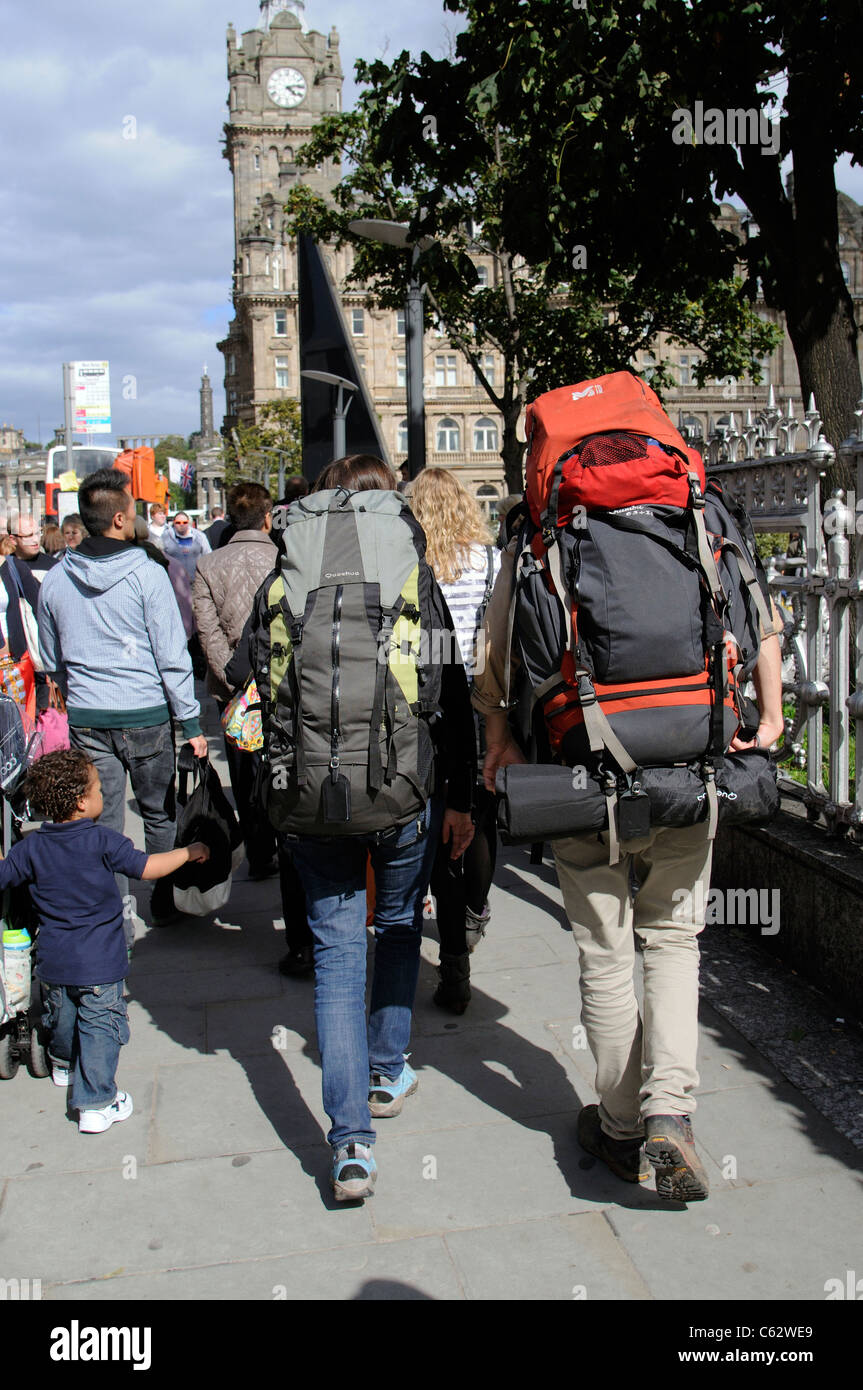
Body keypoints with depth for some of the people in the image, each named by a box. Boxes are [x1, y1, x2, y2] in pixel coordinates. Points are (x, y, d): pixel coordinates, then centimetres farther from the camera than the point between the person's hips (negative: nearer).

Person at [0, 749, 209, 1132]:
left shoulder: (31, 847, -5)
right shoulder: (102, 841, -17)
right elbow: (146, 867, -13)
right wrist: (190, 852, 1)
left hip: (53, 961, 5)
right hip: (99, 963, -5)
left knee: (61, 1015, 27)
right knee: (100, 1026, 4)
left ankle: (63, 1065, 53)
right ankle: (96, 1103, 4)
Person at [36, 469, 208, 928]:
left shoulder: (54, 581, 2)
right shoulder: (146, 575, -12)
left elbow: (52, 661, 13)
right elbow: (172, 656, -11)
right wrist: (191, 723, -6)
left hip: (85, 719, 3)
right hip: (146, 716, -3)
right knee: (161, 814, 14)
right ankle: (164, 903, 26)